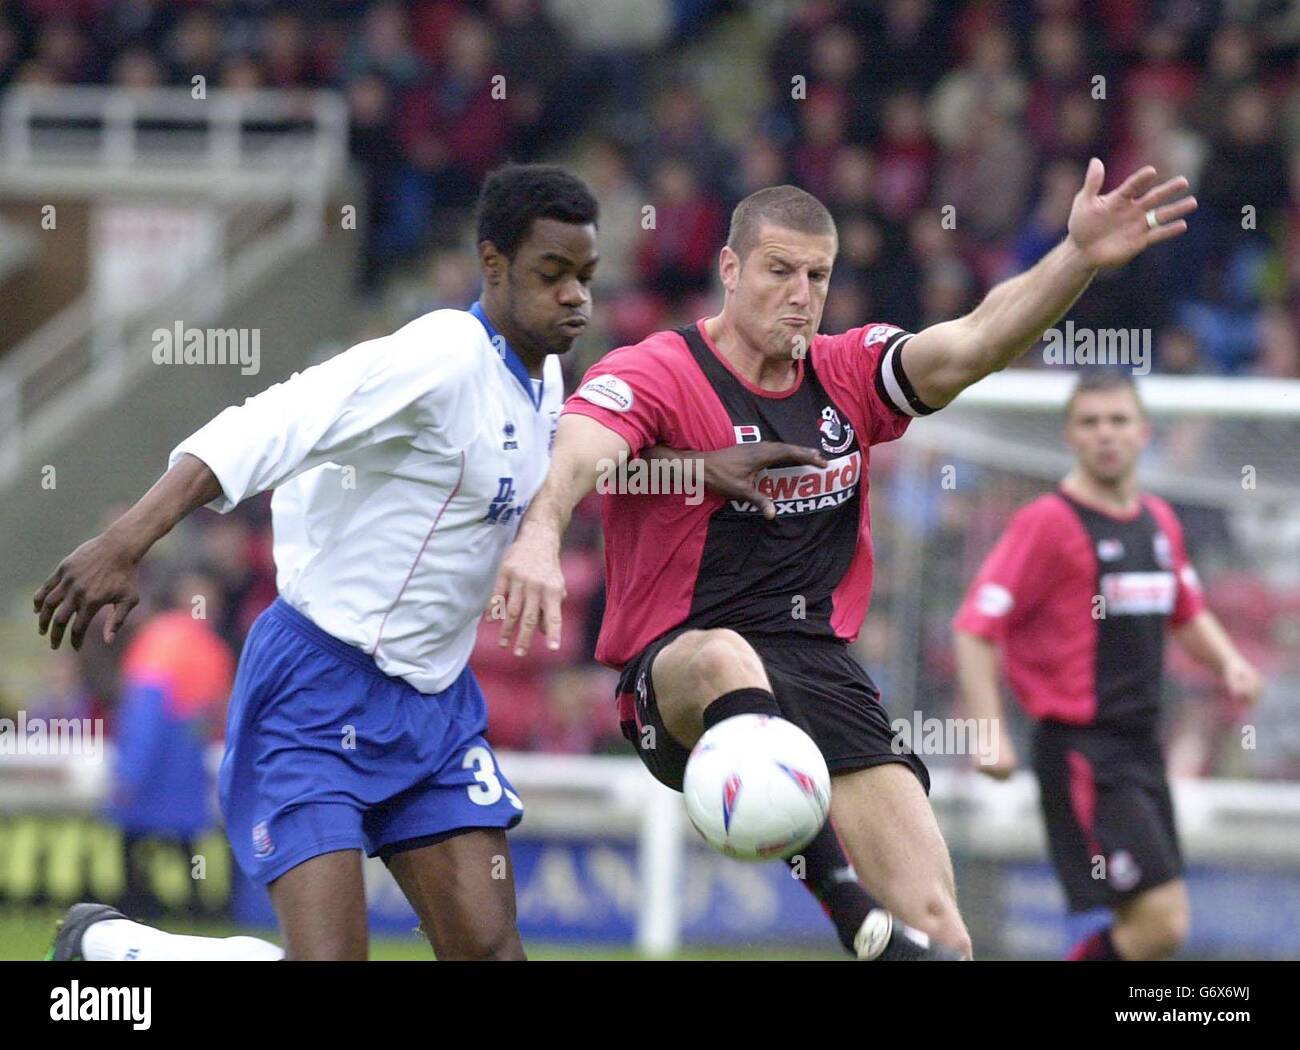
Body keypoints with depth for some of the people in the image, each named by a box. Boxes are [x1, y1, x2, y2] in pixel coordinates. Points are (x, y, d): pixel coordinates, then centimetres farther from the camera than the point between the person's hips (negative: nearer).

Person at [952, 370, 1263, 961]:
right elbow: (973, 628, -12)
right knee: (1159, 923, -17)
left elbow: (1188, 614, 29)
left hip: (1140, 748, 8)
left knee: (1154, 927, 8)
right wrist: (990, 730, -21)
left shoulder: (1159, 521, 13)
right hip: (1081, 751, -8)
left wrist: (1228, 660, 9)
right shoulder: (1049, 523, -10)